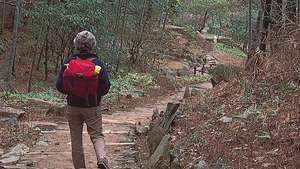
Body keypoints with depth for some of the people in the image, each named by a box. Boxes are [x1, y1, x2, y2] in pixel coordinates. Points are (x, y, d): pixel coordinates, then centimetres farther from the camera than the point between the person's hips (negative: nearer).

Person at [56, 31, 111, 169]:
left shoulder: (69, 62, -6)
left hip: (73, 106, 1)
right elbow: (106, 86, -8)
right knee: (97, 134, 7)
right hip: (92, 107, -1)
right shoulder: (98, 63, -8)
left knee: (76, 139, 11)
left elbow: (59, 86, -4)